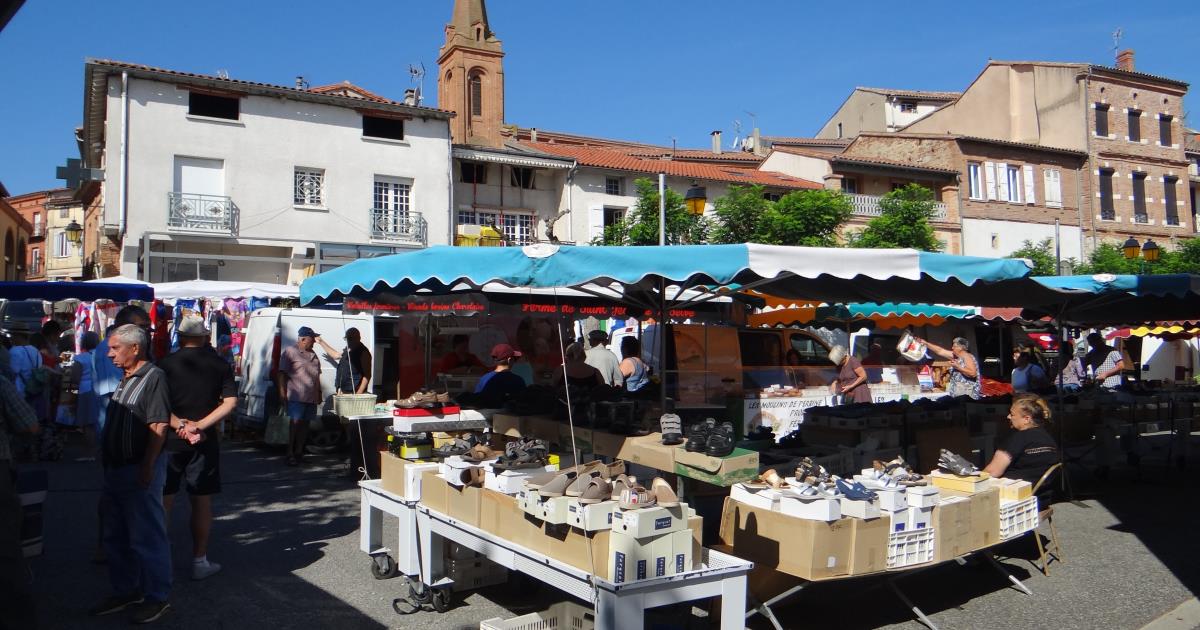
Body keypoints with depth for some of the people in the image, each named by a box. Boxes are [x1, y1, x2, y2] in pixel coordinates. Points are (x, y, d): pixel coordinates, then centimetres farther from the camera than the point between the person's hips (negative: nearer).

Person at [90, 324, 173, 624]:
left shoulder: (153, 377, -15)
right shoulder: (125, 379, 14)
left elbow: (159, 426, -21)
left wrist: (146, 468, -23)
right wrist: (104, 454, 16)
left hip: (140, 470, -10)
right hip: (116, 469, 10)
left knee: (147, 537, -1)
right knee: (116, 536, 18)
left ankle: (156, 597, 10)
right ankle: (126, 591, 31)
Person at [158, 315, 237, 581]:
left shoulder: (166, 363, -1)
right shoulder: (219, 364, 1)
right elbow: (231, 402, -8)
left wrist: (181, 424, -12)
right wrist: (200, 426, -12)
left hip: (169, 439, 0)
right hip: (206, 442, 0)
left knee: (163, 499, 9)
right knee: (202, 501, 7)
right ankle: (200, 562, 12)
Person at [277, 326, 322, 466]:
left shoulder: (313, 354, 19)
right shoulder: (290, 352, -4)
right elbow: (281, 373, -8)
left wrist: (319, 393, 21)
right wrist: (282, 392, -15)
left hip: (312, 397, 7)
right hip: (297, 396, -7)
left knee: (305, 424, 8)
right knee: (295, 423, -9)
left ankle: (299, 452, 15)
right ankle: (290, 454, -4)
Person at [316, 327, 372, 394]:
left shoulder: (363, 353, -13)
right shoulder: (348, 350, 13)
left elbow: (367, 376, -16)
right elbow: (336, 355, 34)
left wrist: (359, 394, -23)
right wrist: (321, 342, 38)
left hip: (354, 393, -9)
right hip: (343, 392, 9)